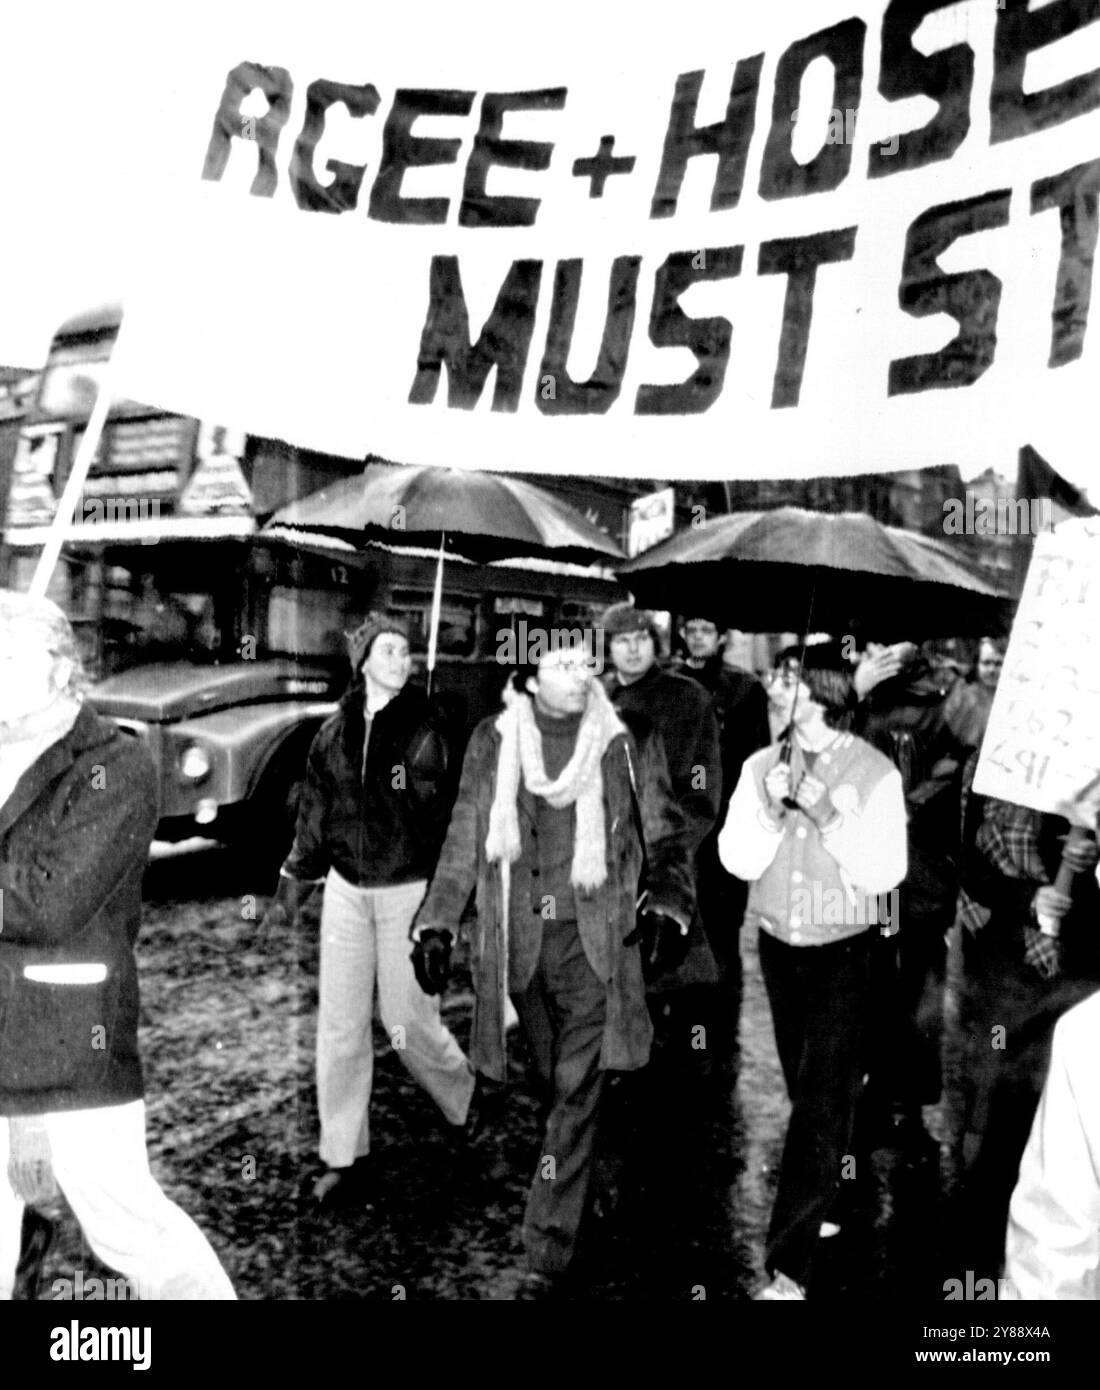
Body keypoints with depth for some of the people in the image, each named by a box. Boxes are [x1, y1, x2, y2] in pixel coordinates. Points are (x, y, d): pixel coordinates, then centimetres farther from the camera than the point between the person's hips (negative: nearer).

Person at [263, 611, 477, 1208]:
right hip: (346, 890, 4)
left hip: (408, 891, -4)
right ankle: (344, 1157, 22)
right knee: (339, 1024, 7)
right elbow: (315, 811, 13)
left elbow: (453, 816, -10)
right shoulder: (335, 732, 4)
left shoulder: (428, 728, -8)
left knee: (406, 1017, 3)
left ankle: (461, 1100, 33)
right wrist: (294, 880, 13)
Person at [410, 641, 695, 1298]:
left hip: (598, 937, -2)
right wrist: (438, 923, 1)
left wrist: (667, 905, -14)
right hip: (519, 937, 2)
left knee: (577, 1091, -4)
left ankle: (550, 1250, 5)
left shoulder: (627, 739, -2)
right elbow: (464, 839, 7)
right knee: (554, 1086, 15)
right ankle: (570, 1208, 37)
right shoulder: (493, 740, 3)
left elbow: (666, 833, 3)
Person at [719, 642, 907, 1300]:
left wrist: (827, 814, -24)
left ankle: (789, 1264, 1)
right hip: (778, 947, 4)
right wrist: (772, 810, -21)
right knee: (806, 1089, 18)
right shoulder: (761, 765, -2)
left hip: (844, 952, -4)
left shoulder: (875, 772, -11)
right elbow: (737, 860, -5)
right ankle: (822, 1203, 40)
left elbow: (886, 873, -15)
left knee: (822, 1100, -5)